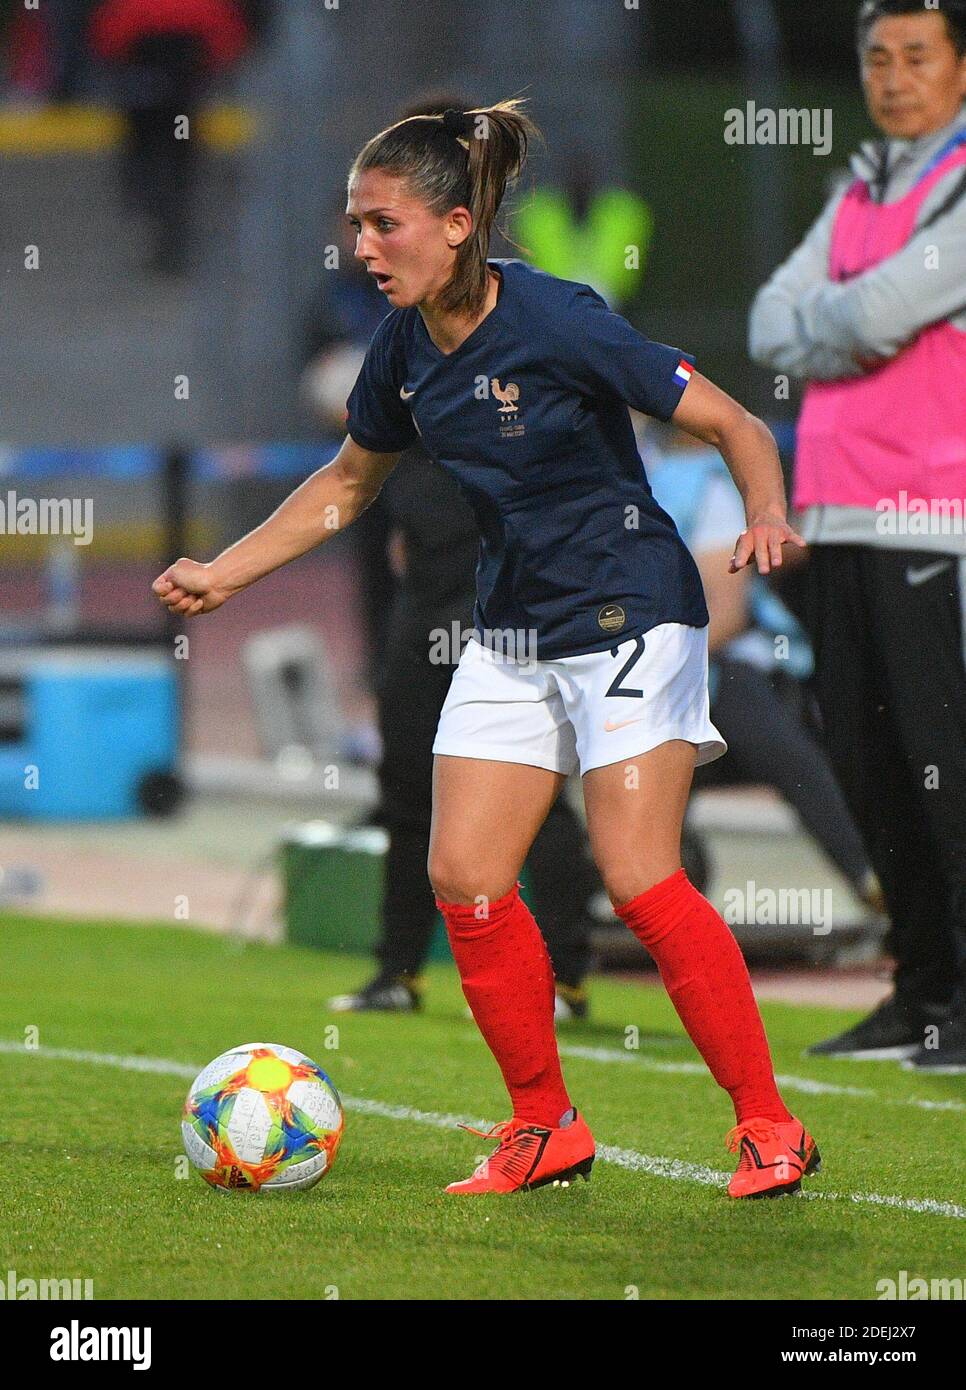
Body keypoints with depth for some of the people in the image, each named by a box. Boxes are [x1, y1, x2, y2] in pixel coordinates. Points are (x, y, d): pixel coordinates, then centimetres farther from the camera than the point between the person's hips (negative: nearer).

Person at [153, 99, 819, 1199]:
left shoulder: (558, 324, -21)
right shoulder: (405, 347, 0)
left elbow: (735, 425, -15)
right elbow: (348, 483, 18)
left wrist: (767, 519, -34)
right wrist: (223, 573, 12)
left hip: (630, 612, -7)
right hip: (511, 632, 7)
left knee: (637, 880, -14)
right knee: (463, 875, -3)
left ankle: (768, 1128, -3)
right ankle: (545, 1128, 12)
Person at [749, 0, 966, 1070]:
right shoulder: (861, 193, 20)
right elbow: (774, 328, 13)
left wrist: (820, 325, 2)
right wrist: (856, 333, -5)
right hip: (840, 519, 8)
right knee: (865, 757, 8)